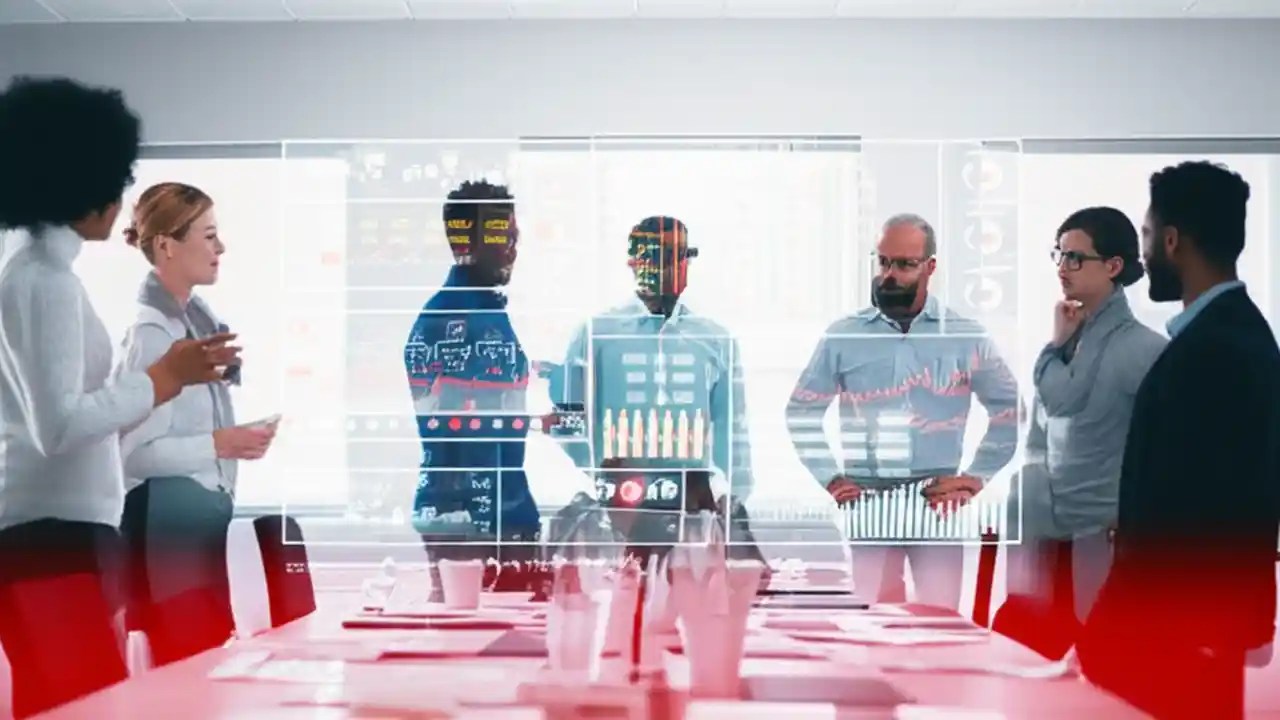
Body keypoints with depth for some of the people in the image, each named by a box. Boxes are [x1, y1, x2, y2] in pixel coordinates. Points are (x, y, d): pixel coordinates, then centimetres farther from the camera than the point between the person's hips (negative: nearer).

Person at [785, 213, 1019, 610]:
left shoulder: (966, 336, 4)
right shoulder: (843, 336, 6)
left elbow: (1009, 411, 9)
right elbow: (801, 412, 11)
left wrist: (976, 477, 1)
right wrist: (830, 479, 2)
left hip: (937, 501, -1)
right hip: (867, 500, 1)